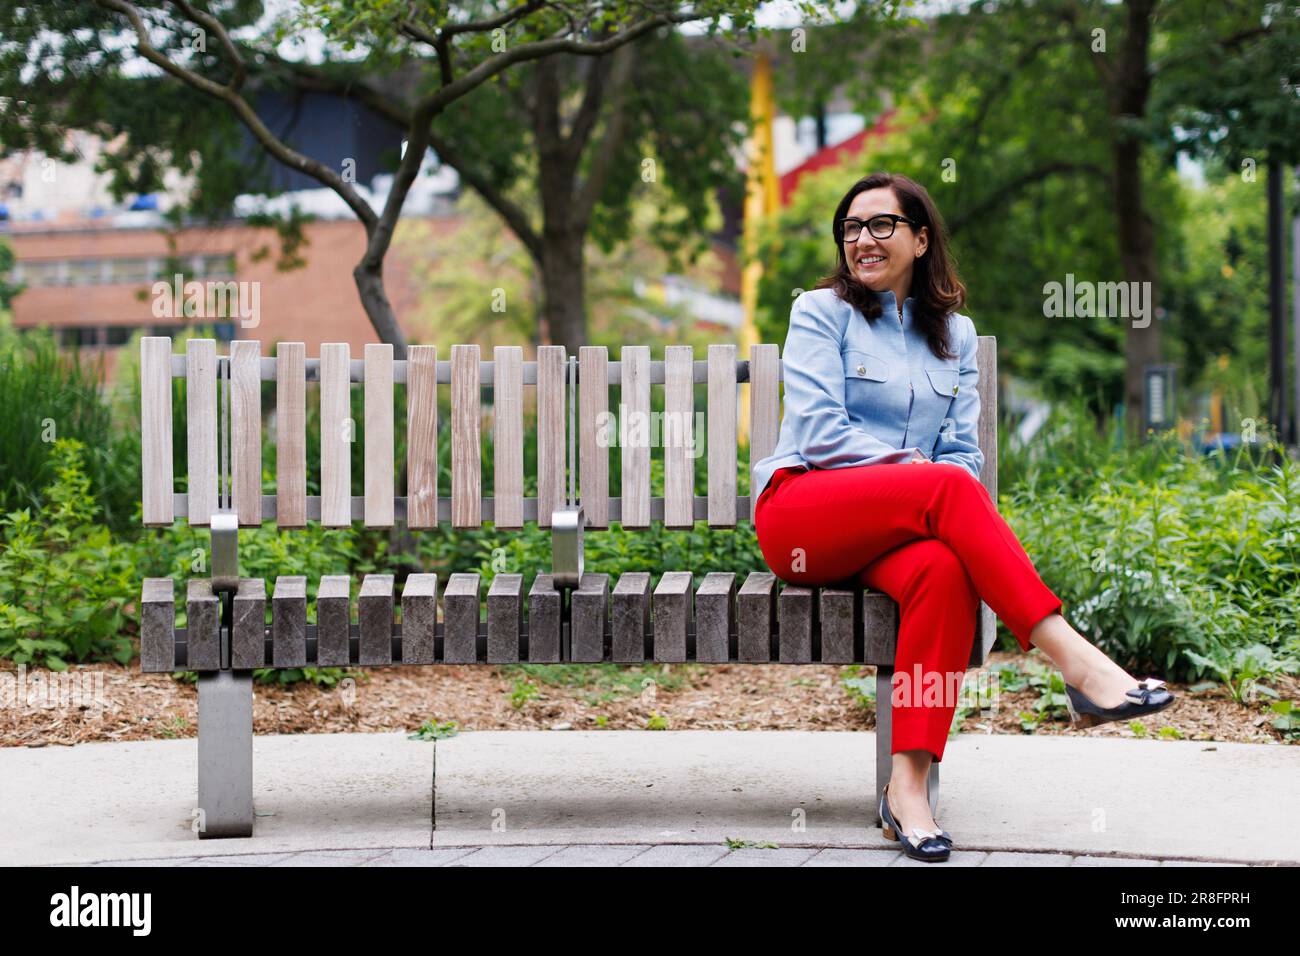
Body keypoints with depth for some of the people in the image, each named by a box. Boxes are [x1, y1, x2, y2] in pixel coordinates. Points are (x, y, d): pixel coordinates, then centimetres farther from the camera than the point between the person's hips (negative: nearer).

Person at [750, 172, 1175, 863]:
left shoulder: (955, 334, 20)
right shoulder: (821, 312, 8)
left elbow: (964, 452, 13)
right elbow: (818, 433, -5)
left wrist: (943, 482, -10)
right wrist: (921, 472, -11)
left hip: (899, 527, 3)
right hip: (799, 509, -3)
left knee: (944, 568, -35)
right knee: (946, 489, -33)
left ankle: (908, 782, -41)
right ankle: (1077, 664, -41)